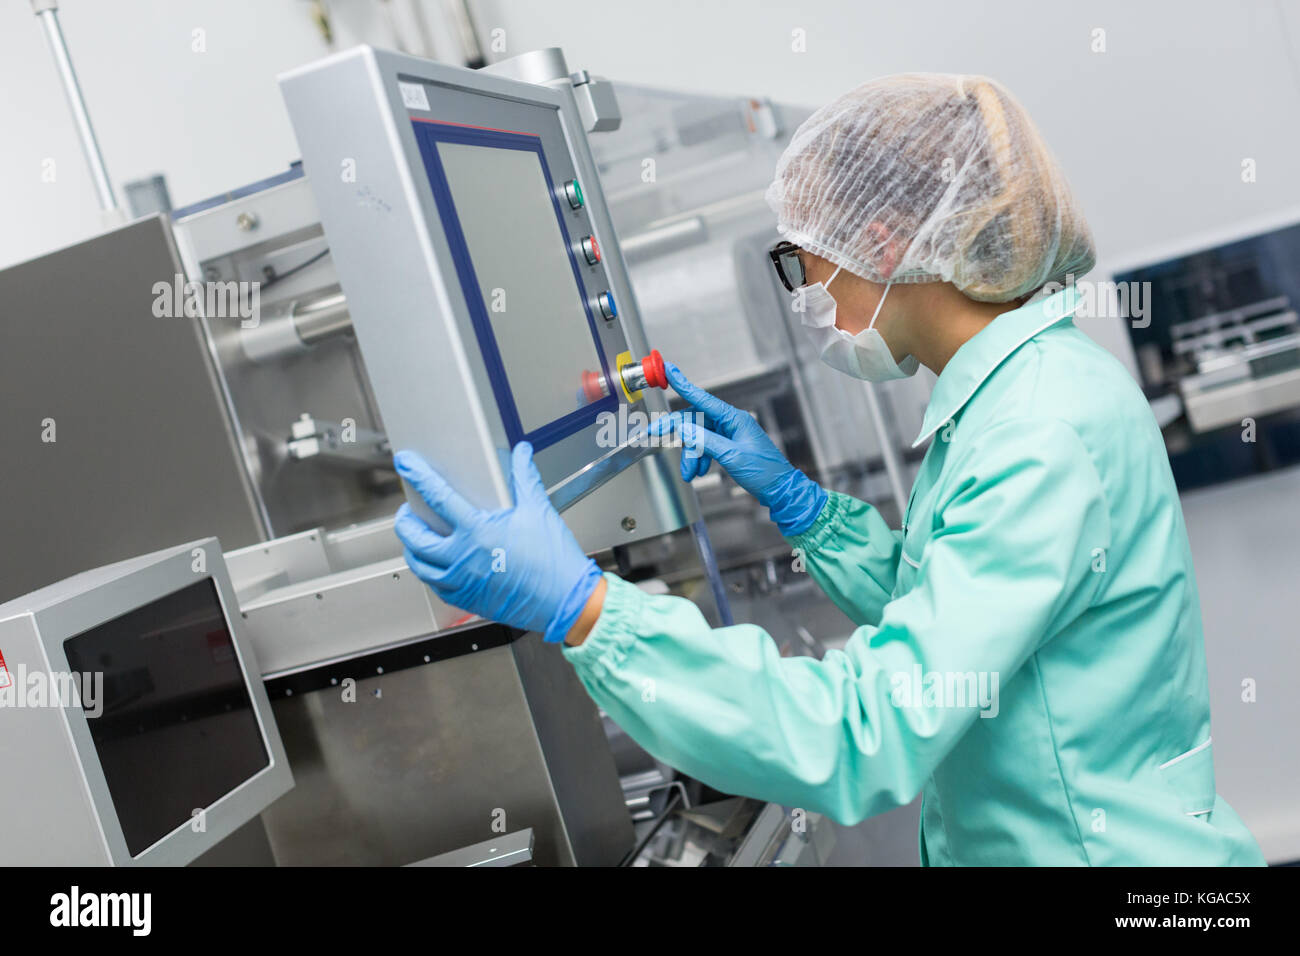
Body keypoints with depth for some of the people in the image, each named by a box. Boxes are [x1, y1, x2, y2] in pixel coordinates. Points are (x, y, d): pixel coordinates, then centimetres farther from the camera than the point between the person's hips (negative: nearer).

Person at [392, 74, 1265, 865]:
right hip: (1006, 840, 8)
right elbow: (941, 616, 14)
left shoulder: (1044, 440, -26)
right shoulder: (1024, 391, 4)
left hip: (1095, 849, -8)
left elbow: (863, 745, -32)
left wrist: (581, 606, -35)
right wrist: (791, 495, 5)